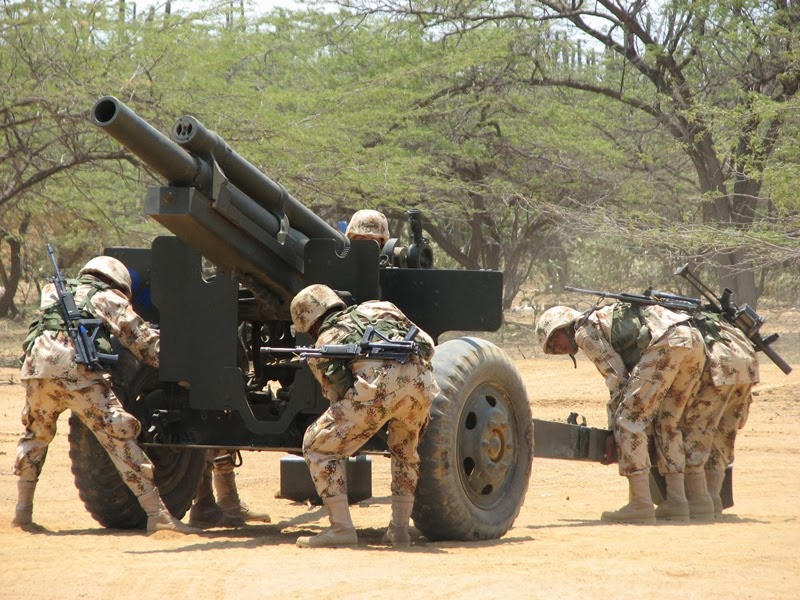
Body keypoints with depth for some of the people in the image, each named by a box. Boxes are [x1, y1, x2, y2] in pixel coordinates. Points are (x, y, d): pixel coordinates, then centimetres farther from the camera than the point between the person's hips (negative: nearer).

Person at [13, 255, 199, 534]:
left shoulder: (53, 291, 35)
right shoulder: (108, 298, 22)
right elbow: (144, 342, 17)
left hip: (35, 364, 5)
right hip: (75, 369, -5)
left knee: (35, 435, 27)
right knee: (118, 436, -5)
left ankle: (22, 511, 25)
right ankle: (157, 513, -10)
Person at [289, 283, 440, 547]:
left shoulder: (322, 346, 28)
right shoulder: (380, 308, 36)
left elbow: (339, 398, 28)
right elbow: (427, 344, 33)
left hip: (378, 383, -4)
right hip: (422, 380, 4)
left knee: (318, 445, 13)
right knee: (405, 449, 32)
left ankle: (341, 528, 6)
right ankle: (399, 527, 25)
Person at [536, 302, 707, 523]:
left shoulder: (584, 331, 9)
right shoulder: (610, 317, 35)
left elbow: (618, 379, 3)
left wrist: (614, 429, 11)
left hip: (666, 343, -9)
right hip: (695, 340, 9)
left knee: (628, 419, -3)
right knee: (667, 422, 20)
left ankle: (641, 504, -6)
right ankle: (676, 502, 16)